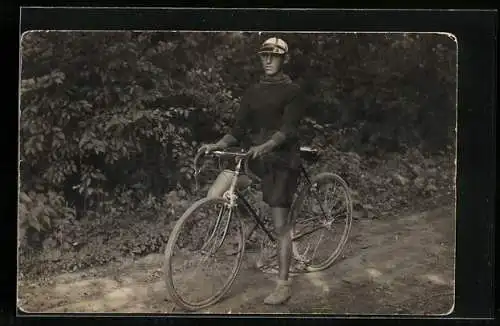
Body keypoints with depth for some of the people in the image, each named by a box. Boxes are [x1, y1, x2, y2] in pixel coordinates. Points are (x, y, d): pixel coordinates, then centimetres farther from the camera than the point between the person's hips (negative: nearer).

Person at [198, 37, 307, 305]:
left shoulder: (292, 92, -3)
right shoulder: (253, 92, 13)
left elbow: (287, 129, -17)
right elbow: (239, 129, 8)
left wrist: (265, 146, -35)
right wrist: (218, 145, -11)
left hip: (280, 159, -5)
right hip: (252, 155, 5)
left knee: (280, 225, -4)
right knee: (213, 197, -16)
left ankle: (283, 285, 7)